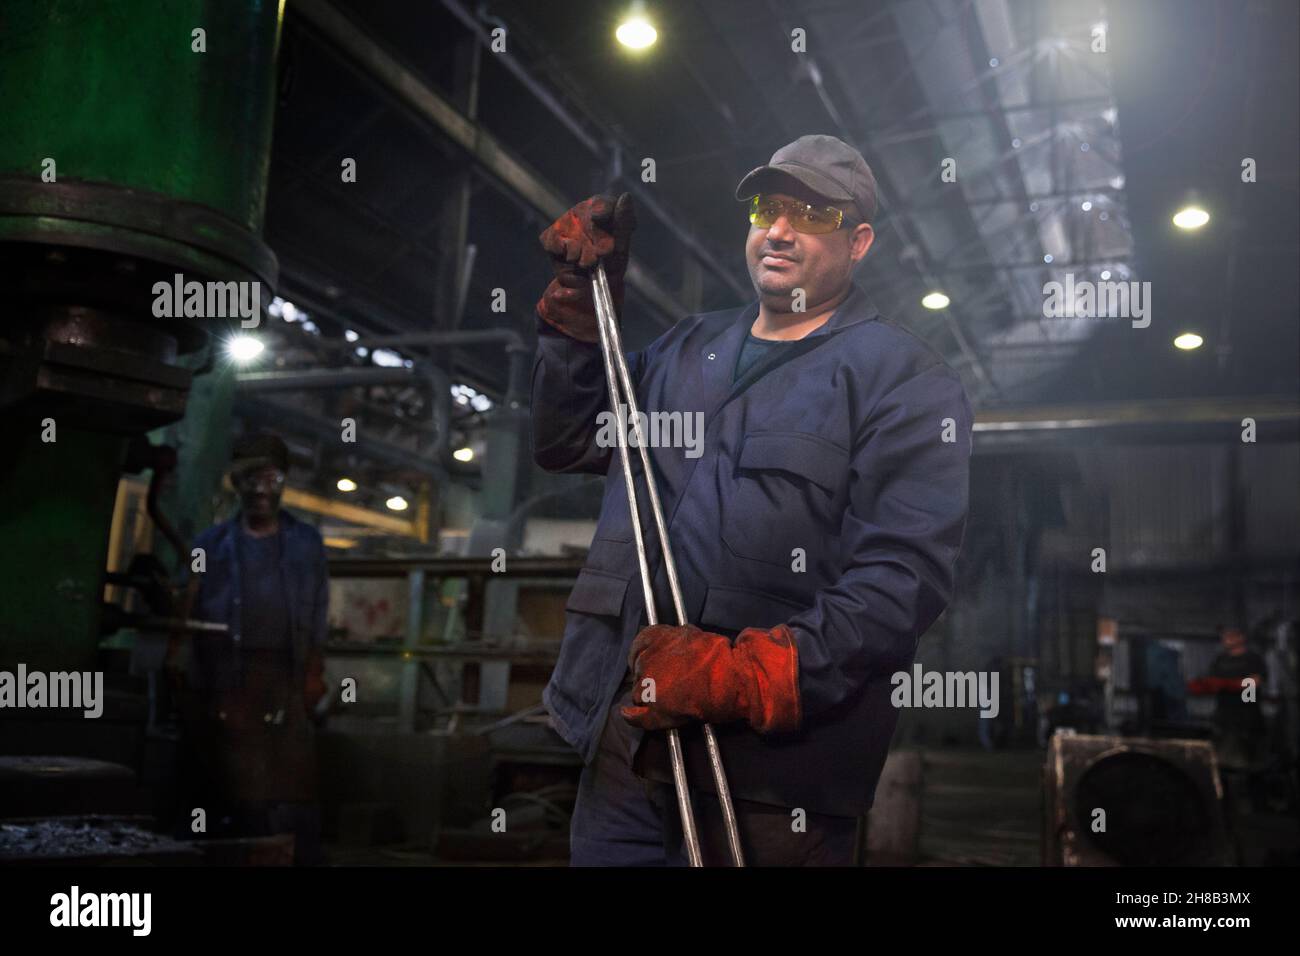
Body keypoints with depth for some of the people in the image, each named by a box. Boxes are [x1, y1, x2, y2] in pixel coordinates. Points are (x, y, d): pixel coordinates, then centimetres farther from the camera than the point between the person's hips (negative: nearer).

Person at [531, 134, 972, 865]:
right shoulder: (691, 347, 18)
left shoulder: (907, 382, -3)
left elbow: (905, 577, -14)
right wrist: (579, 306, 11)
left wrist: (748, 676, -22)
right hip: (630, 717, 5)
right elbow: (564, 444, 22)